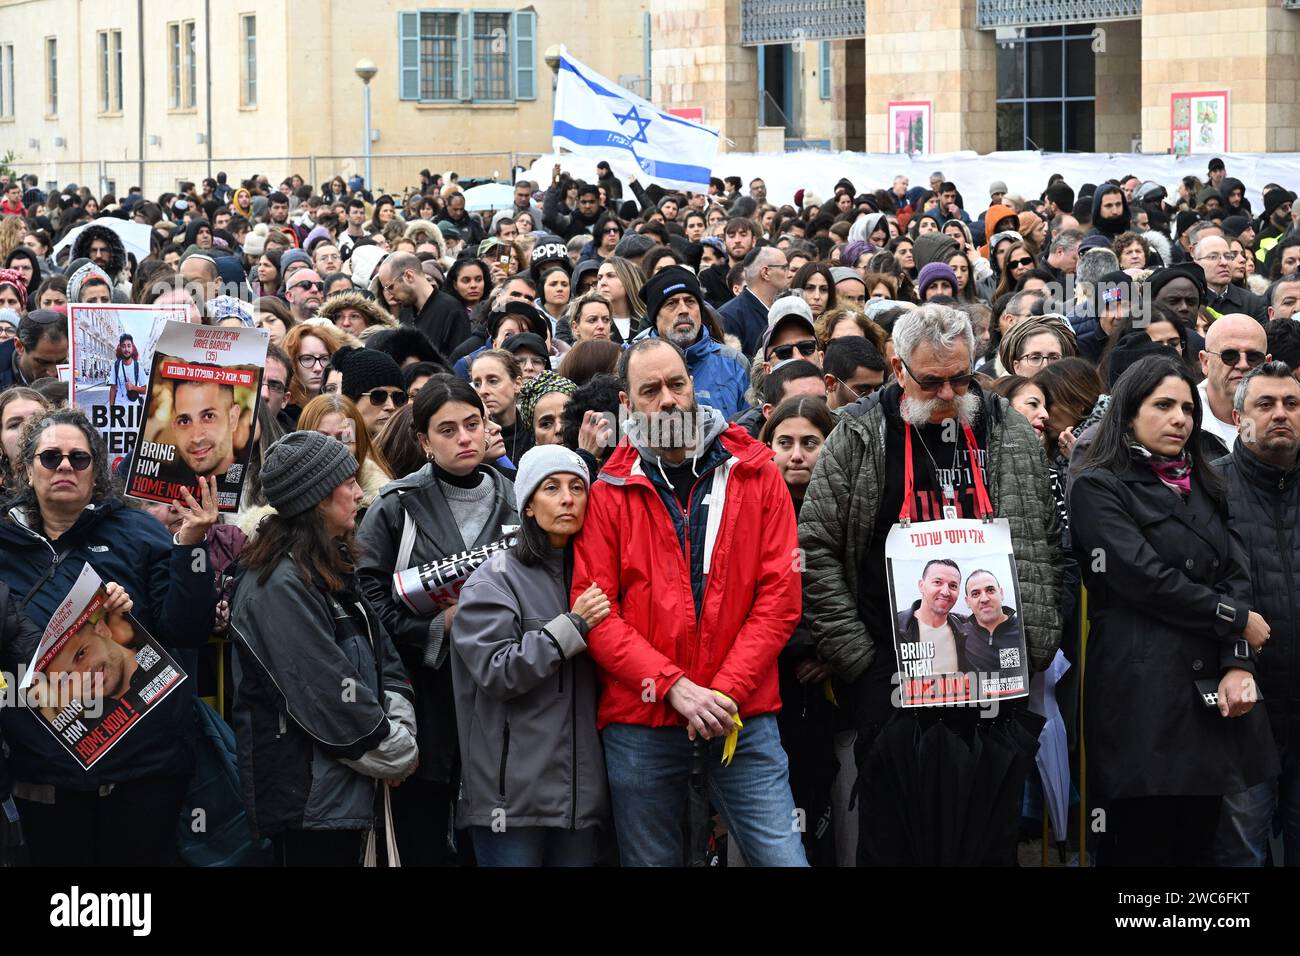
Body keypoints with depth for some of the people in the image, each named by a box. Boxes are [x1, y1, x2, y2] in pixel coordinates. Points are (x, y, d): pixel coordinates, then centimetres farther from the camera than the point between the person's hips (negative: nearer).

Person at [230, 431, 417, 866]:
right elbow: (327, 695, -20)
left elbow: (384, 659, 15)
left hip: (347, 793, 9)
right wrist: (395, 753, -10)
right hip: (309, 797, -9)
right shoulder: (281, 585, -18)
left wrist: (399, 729, -2)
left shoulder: (333, 569, 13)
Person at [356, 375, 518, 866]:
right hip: (424, 704, -2)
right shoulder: (397, 506, -1)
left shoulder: (513, 503, 8)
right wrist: (438, 629, -14)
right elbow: (367, 596, -9)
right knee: (422, 846, 3)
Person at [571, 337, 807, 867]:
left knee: (782, 855, -6)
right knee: (651, 859, 9)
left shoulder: (755, 475, 5)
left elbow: (779, 597, -1)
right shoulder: (609, 493, 2)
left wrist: (726, 691, -11)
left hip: (743, 715, 0)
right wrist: (675, 687, -15)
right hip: (640, 719, 0)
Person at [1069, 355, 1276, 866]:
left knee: (1199, 841, 8)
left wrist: (1238, 664, -9)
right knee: (1143, 845, -4)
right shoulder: (1099, 488, -3)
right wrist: (1238, 621, -5)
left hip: (1211, 684, 7)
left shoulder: (1201, 487, 18)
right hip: (1142, 685, -6)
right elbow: (1145, 579, -13)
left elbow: (1235, 575, 7)